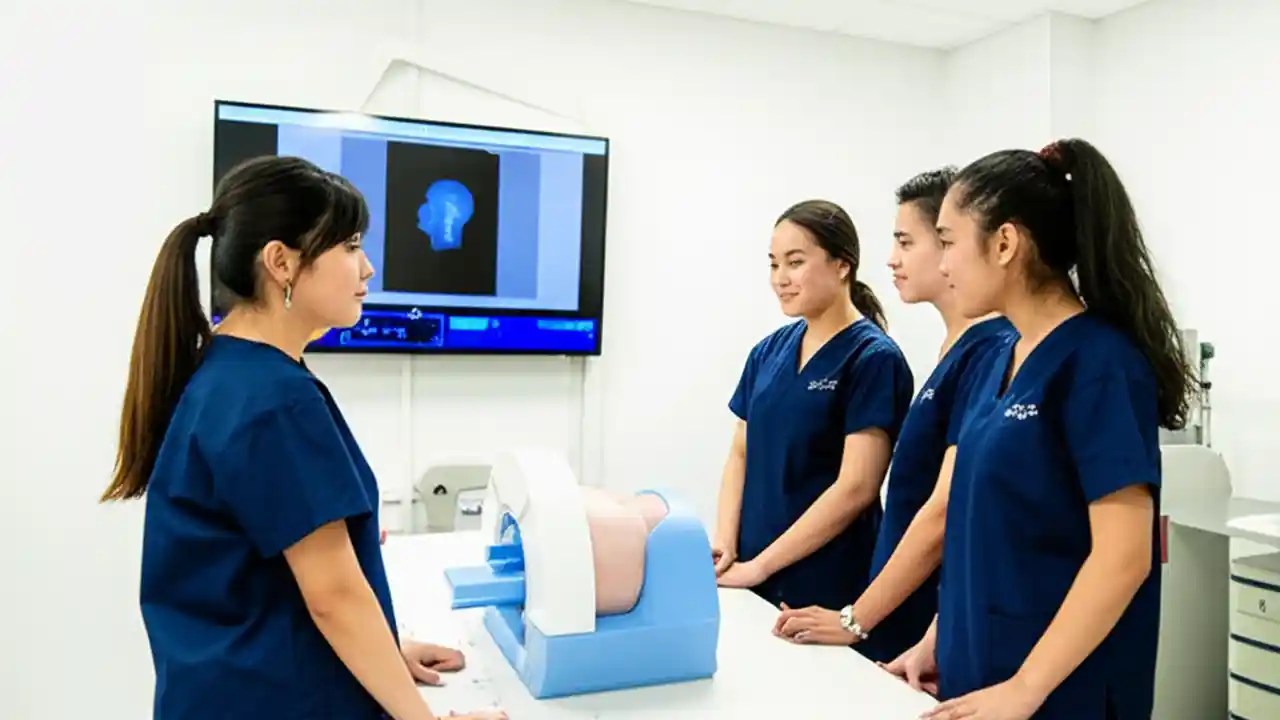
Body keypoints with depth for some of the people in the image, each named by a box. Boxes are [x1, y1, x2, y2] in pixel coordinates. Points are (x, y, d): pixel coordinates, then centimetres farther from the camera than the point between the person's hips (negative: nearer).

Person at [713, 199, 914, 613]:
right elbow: (741, 453, 10)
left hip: (826, 586, -5)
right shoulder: (769, 351, 6)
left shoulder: (873, 358, -12)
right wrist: (725, 540, -5)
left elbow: (856, 487, -18)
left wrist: (760, 565, -17)